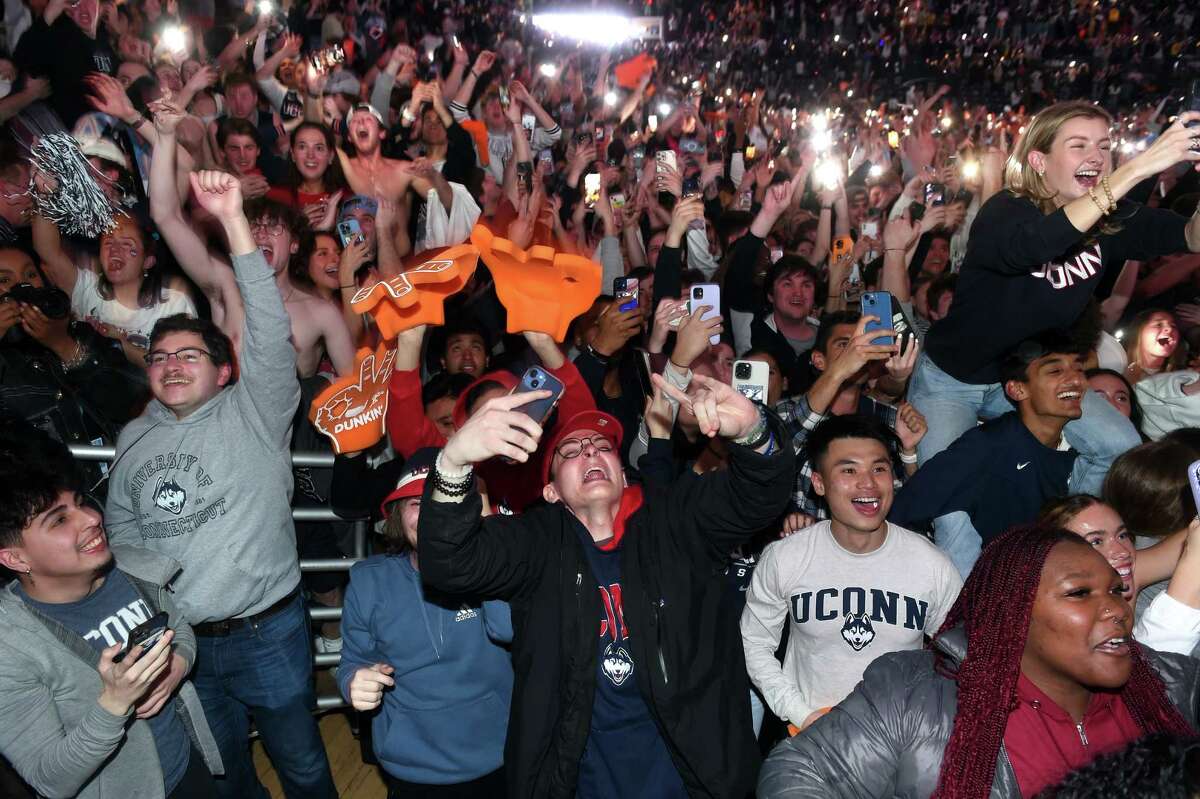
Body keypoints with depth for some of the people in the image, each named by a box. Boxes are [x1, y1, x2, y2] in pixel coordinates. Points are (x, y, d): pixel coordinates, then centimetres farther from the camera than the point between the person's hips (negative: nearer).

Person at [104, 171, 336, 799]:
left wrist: (233, 218, -31)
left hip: (266, 631, -4)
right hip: (179, 640, 4)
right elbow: (123, 530, 15)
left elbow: (269, 332, -23)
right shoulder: (133, 439, 7)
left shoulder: (253, 414, -8)